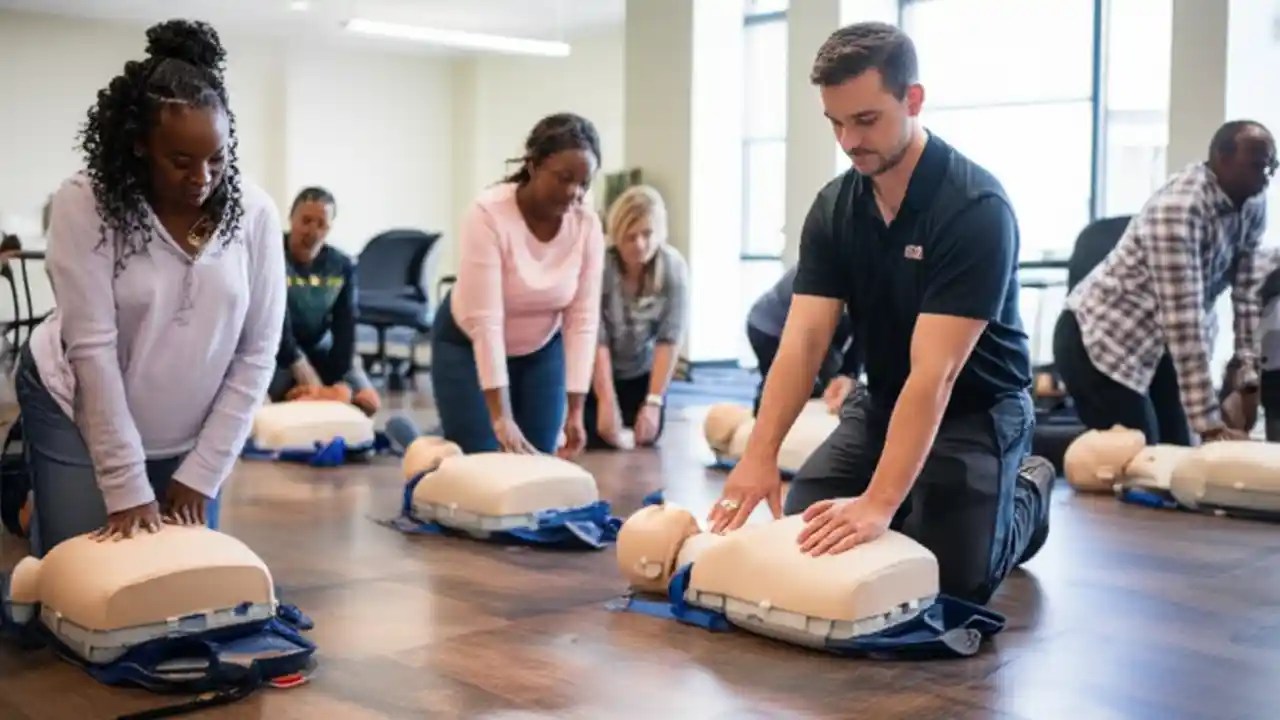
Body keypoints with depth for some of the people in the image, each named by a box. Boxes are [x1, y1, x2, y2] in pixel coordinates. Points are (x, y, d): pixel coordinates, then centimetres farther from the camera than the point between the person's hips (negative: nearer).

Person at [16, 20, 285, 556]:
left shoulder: (254, 213, -12)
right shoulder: (84, 204, -19)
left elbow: (256, 354, -8)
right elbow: (92, 348, -21)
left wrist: (201, 474, -9)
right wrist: (127, 488, -21)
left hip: (191, 433, 3)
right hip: (77, 415, -2)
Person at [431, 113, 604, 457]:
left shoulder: (587, 225, -19)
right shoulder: (488, 214, -32)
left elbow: (583, 320, -17)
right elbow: (484, 321, -35)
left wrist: (575, 410, -22)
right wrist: (500, 417, -39)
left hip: (542, 348, 4)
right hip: (469, 345, -4)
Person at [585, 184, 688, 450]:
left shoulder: (674, 267, -21)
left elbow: (670, 339, -21)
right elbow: (596, 340, -28)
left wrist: (654, 401, -26)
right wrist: (607, 401, -33)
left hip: (644, 373, 3)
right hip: (596, 374, -2)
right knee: (598, 448, -9)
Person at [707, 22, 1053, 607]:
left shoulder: (975, 207, -27)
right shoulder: (833, 207, -8)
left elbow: (934, 372, -34)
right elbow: (802, 341, -15)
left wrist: (879, 503, -41)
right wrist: (759, 456, -29)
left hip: (976, 411, -5)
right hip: (881, 401, 6)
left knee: (949, 579, -13)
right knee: (800, 543, -1)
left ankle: (1026, 494, 17)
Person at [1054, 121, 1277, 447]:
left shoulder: (1253, 203, -2)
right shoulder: (1179, 208, -28)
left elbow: (1250, 292, 3)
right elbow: (1182, 320, -31)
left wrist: (1250, 376, -3)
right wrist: (1209, 423, -31)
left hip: (1158, 342, 8)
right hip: (1101, 339, -8)